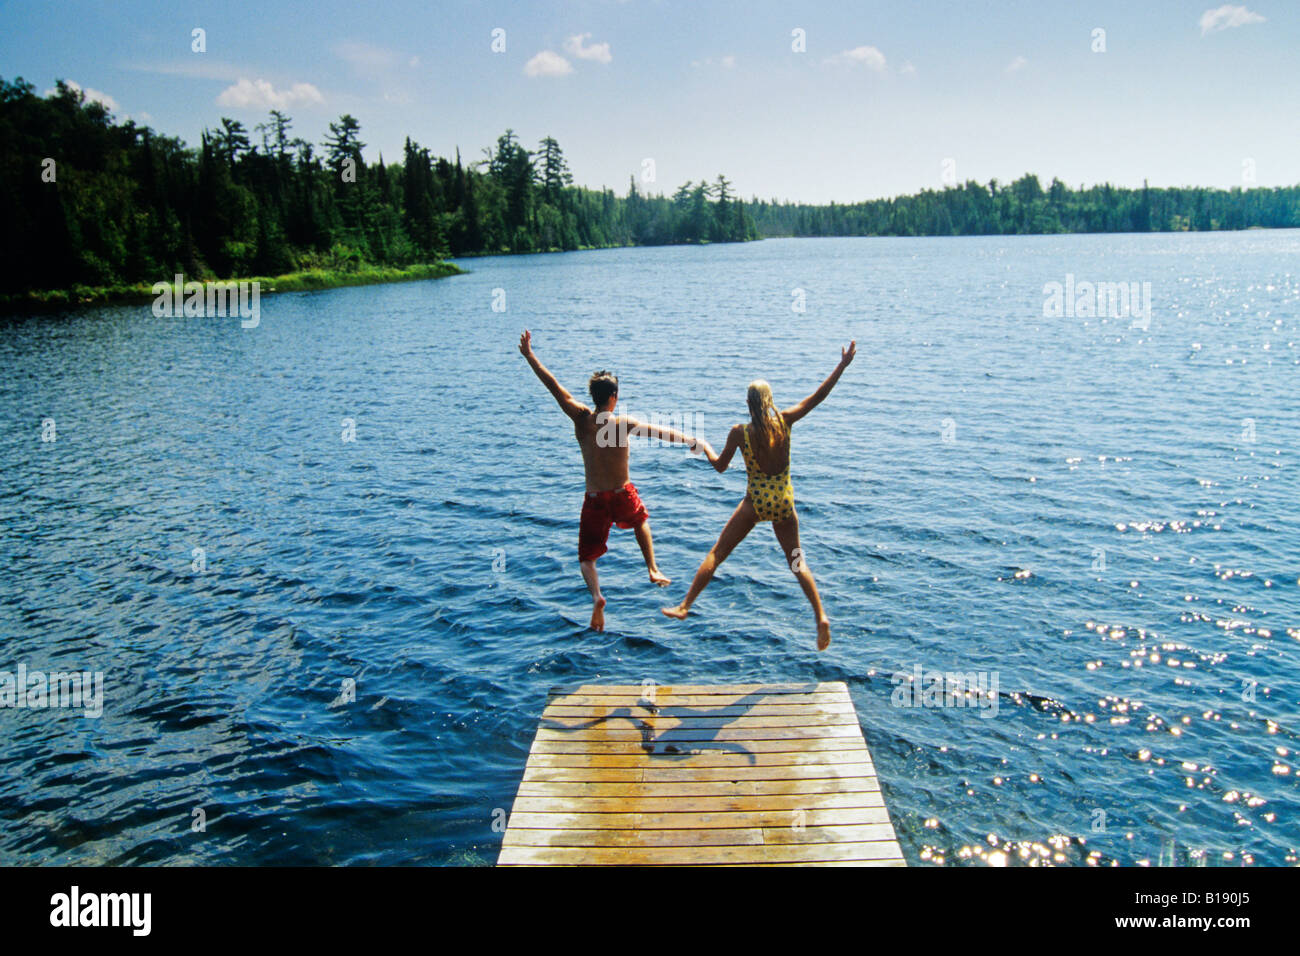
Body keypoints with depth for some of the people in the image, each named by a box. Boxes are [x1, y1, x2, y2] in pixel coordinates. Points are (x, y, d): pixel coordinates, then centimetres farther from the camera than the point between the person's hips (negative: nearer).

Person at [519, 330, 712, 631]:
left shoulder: (581, 419, -10)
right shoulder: (623, 423, -13)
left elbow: (554, 385, -6)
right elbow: (663, 432, -11)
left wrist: (529, 354, -1)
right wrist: (694, 441, 0)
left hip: (594, 500, 0)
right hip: (623, 496, 0)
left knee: (587, 556, 11)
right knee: (641, 521, 36)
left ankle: (596, 596, -15)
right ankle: (653, 569, 35)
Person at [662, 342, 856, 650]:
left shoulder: (739, 433, -10)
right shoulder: (784, 421, -6)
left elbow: (720, 466, 2)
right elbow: (819, 396, -2)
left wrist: (705, 447, 21)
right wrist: (843, 365, 4)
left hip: (755, 502, -2)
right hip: (784, 502, 2)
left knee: (716, 554, 8)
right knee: (797, 561, 15)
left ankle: (684, 606, 9)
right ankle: (821, 616, 4)